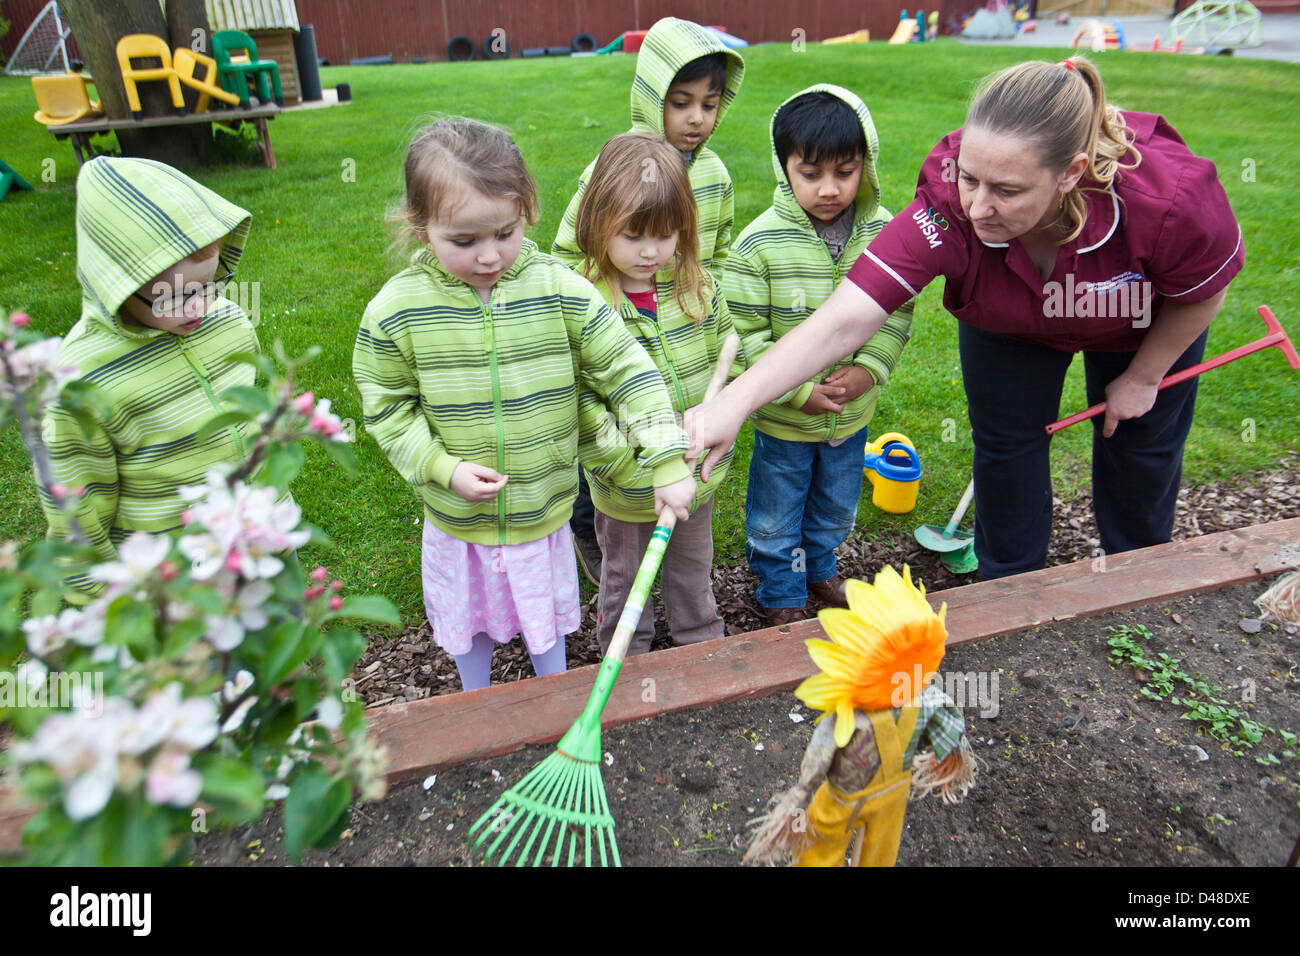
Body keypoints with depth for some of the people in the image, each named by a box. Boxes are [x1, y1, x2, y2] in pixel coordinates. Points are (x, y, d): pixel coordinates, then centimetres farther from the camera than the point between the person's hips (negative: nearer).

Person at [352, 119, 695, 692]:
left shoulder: (559, 290, -16)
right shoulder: (397, 309, -16)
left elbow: (626, 371, -12)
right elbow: (387, 406, -5)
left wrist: (667, 461, -17)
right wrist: (443, 468, -18)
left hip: (545, 509, 0)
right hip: (456, 518, 0)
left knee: (546, 609, 23)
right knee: (467, 618, 24)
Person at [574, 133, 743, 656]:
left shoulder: (697, 285, -6)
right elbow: (577, 401, -19)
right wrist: (624, 464, -21)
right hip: (627, 485, -3)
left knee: (694, 565, 26)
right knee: (624, 574, 20)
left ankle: (703, 640, 51)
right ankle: (626, 659, 44)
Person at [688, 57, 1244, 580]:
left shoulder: (1166, 197, -42)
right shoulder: (948, 208, -44)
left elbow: (1203, 294, -19)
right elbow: (845, 321, -49)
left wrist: (1142, 378, -7)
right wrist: (735, 401, -61)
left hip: (1150, 323, 1)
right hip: (1008, 324, 0)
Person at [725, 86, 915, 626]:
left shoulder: (883, 232, -7)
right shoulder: (759, 243, -19)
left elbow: (898, 309, 1)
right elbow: (744, 333, -17)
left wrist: (869, 367, -14)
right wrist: (798, 390, -20)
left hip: (853, 415, 4)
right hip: (782, 419, -3)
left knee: (837, 507, 26)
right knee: (775, 518, 15)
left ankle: (820, 568, 54)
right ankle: (782, 597, 40)